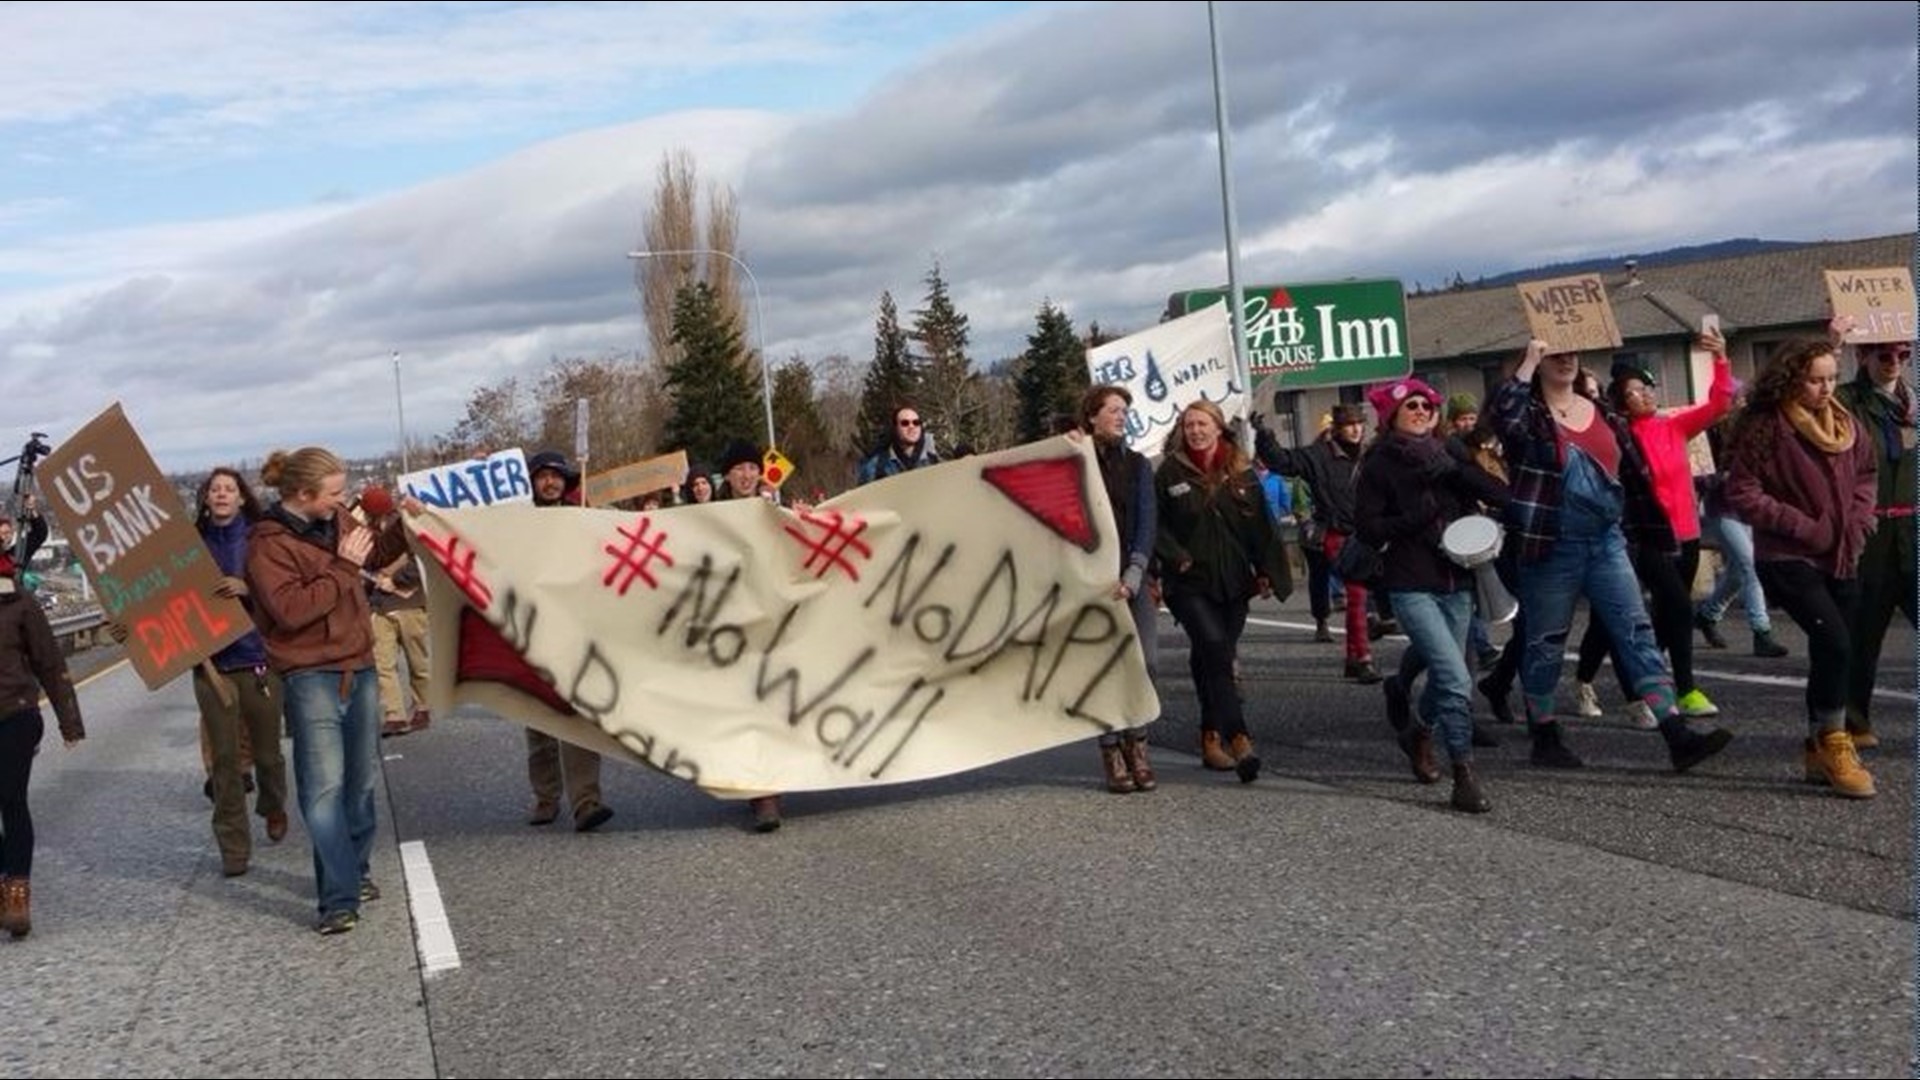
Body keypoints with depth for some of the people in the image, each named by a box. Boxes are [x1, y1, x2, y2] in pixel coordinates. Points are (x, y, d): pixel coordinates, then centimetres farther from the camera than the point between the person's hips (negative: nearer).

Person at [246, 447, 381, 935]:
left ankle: (357, 871, 29)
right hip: (311, 675, -7)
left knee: (361, 779, 14)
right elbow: (291, 609, -22)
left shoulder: (337, 521, 9)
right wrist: (343, 567, -18)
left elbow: (378, 551, 29)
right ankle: (339, 900, -11)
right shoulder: (268, 544, -11)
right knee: (324, 786, -12)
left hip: (359, 666, 7)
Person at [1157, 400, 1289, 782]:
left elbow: (1260, 525, 12)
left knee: (1214, 661, 8)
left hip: (1233, 583, 4)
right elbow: (1156, 525, 1)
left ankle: (1212, 738, 19)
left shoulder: (1241, 473, 10)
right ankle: (1239, 739, -23)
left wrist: (1266, 571, 7)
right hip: (1190, 585, -3)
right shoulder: (1170, 474, 1)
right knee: (1215, 650, -19)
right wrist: (1176, 557, -11)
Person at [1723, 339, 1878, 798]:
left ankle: (1817, 749, 23)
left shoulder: (1844, 424, 7)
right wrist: (1805, 527, -15)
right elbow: (1742, 494, -13)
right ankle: (1833, 743, -3)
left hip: (1841, 558, 7)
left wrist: (1859, 521, 4)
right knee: (1835, 643, -18)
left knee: (1828, 653, 10)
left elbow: (1866, 474, 20)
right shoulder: (1764, 427, -12)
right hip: (1788, 559, -6)